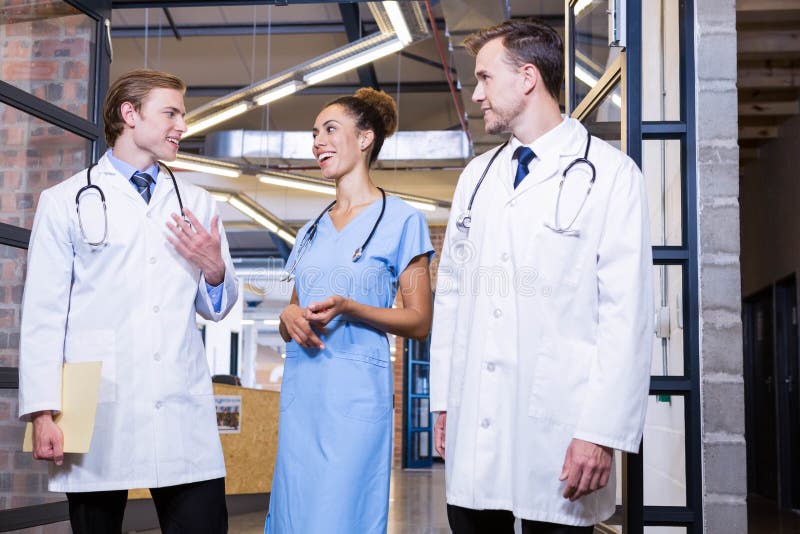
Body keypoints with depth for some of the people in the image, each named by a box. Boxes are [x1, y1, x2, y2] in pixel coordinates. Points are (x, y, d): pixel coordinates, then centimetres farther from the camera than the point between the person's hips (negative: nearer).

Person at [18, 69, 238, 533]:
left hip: (183, 411, 3)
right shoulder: (65, 202, 6)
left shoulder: (197, 205, 16)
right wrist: (44, 412, -7)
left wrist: (214, 267, -3)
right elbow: (44, 312, 1)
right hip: (98, 410, -2)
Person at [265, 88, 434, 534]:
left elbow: (420, 323, -4)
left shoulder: (401, 220, -1)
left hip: (356, 394, -6)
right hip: (301, 391, 6)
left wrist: (348, 308, -18)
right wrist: (289, 317, -3)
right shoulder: (313, 229, 17)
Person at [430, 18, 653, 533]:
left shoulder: (609, 173, -4)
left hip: (556, 431, -5)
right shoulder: (477, 176, 15)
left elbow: (627, 312, -10)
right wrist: (443, 399, 10)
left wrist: (603, 430, -15)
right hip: (472, 426, 5)